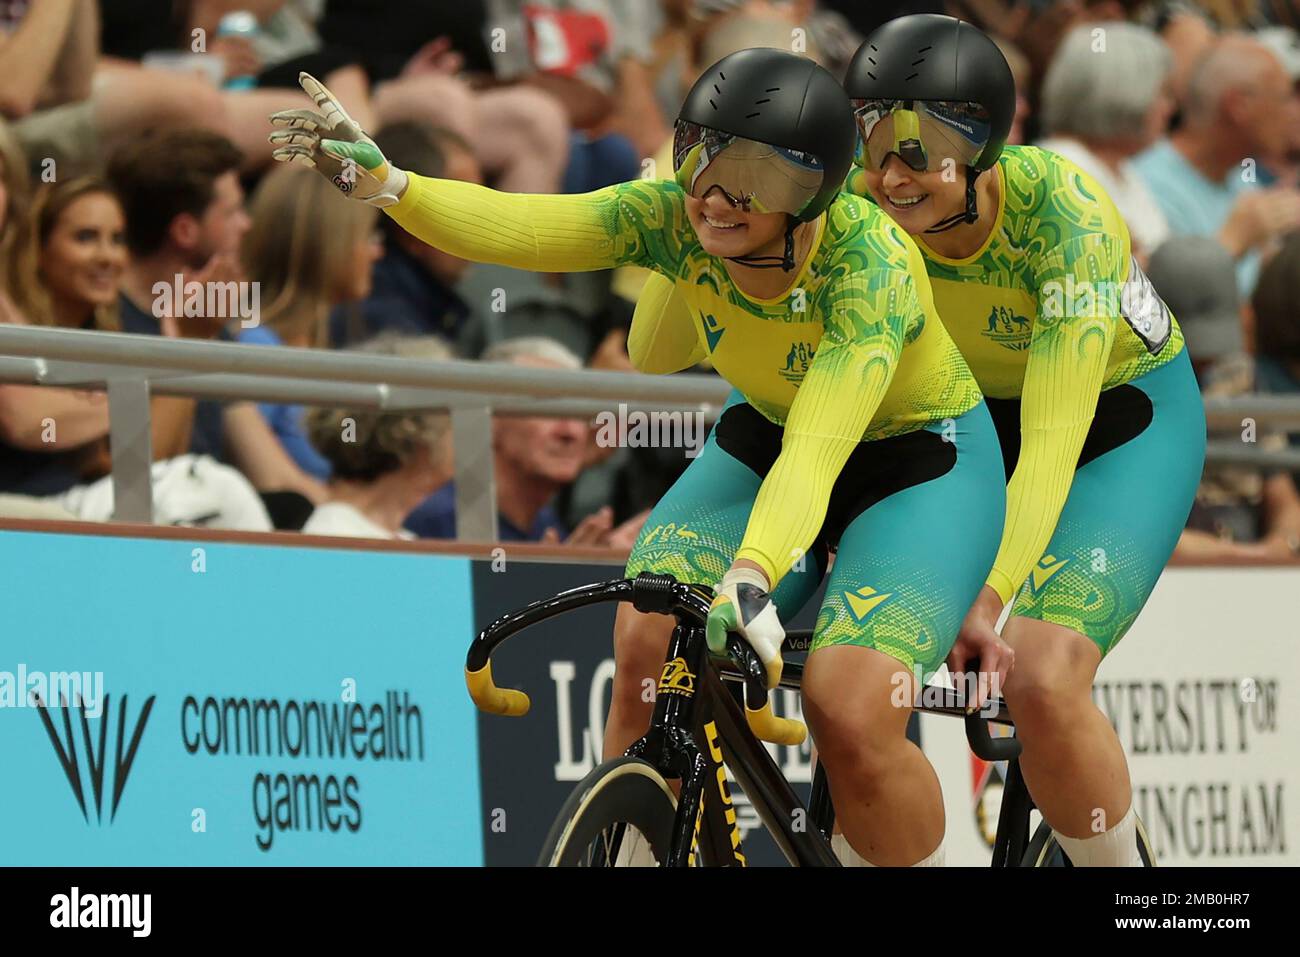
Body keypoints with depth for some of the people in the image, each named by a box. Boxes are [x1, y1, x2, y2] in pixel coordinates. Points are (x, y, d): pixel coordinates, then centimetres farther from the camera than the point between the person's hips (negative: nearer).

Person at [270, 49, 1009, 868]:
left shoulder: (870, 261, -34)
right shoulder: (675, 218, -21)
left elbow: (815, 453, -46)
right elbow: (514, 226, -35)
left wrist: (751, 577, -63)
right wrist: (380, 182, -53)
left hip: (921, 463, -4)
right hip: (762, 439, 5)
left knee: (850, 715, -26)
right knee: (650, 640, -23)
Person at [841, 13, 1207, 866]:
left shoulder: (1064, 214, -34)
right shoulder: (862, 210, -22)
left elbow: (1053, 441, -40)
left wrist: (991, 597, -50)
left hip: (1124, 418, -5)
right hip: (973, 416, 5)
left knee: (1042, 682, -24)